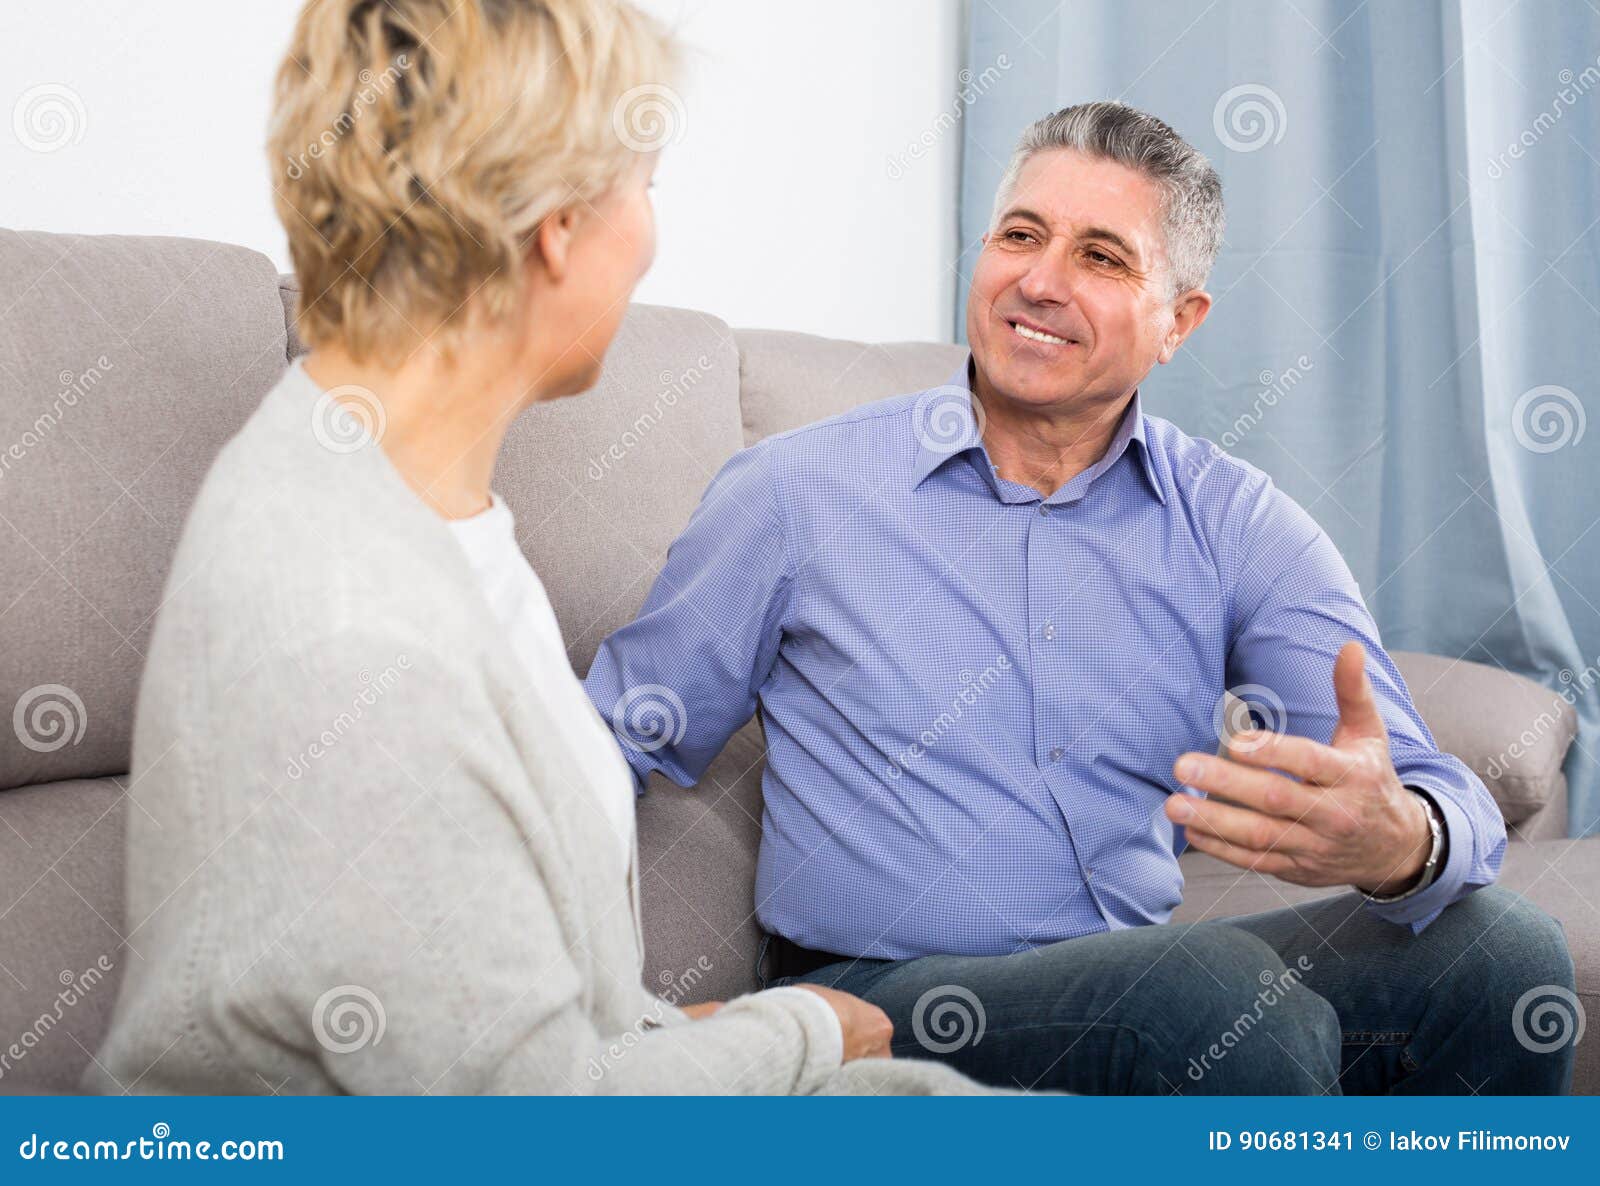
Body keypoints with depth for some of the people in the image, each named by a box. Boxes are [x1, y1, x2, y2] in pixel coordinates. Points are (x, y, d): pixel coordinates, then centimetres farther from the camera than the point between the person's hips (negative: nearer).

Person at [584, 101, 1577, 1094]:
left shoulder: (1240, 527, 5)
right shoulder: (796, 491, 0)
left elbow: (1444, 801, -5)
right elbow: (619, 739, 6)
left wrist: (1401, 841, -30)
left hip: (1142, 994, 4)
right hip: (881, 998, -3)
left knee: (1502, 945, -20)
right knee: (1224, 991, -33)